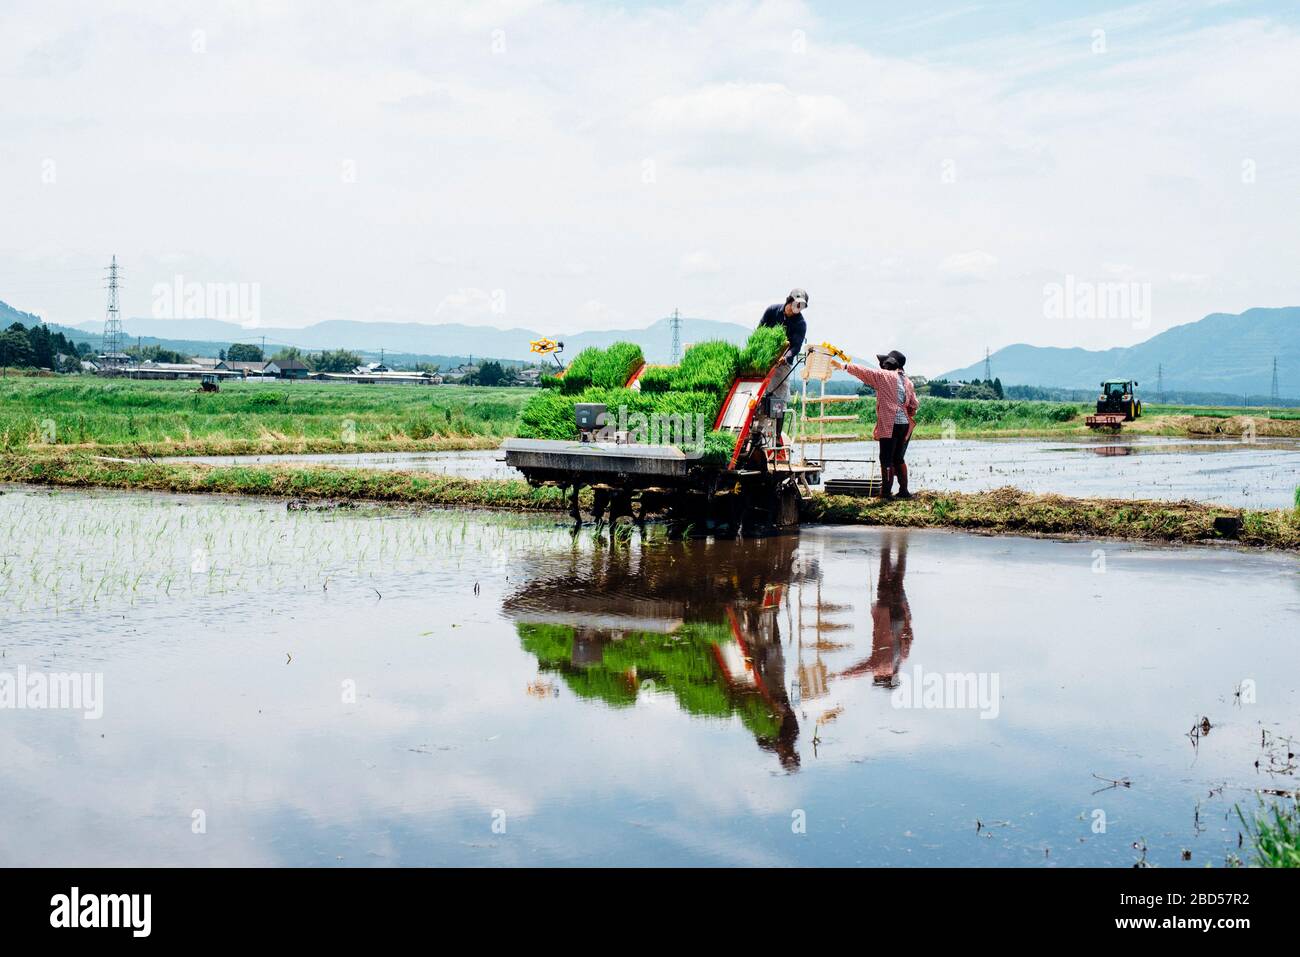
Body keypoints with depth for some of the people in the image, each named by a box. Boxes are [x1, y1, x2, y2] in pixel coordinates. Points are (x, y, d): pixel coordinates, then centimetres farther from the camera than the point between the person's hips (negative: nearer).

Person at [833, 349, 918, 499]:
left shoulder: (883, 376, -5)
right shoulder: (908, 382, 12)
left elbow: (863, 371, -2)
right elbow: (914, 405, 12)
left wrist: (843, 366, 7)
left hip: (889, 425, -6)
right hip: (906, 425, 6)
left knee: (887, 459, -1)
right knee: (898, 459, 15)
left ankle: (886, 491, -1)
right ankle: (904, 491, 14)